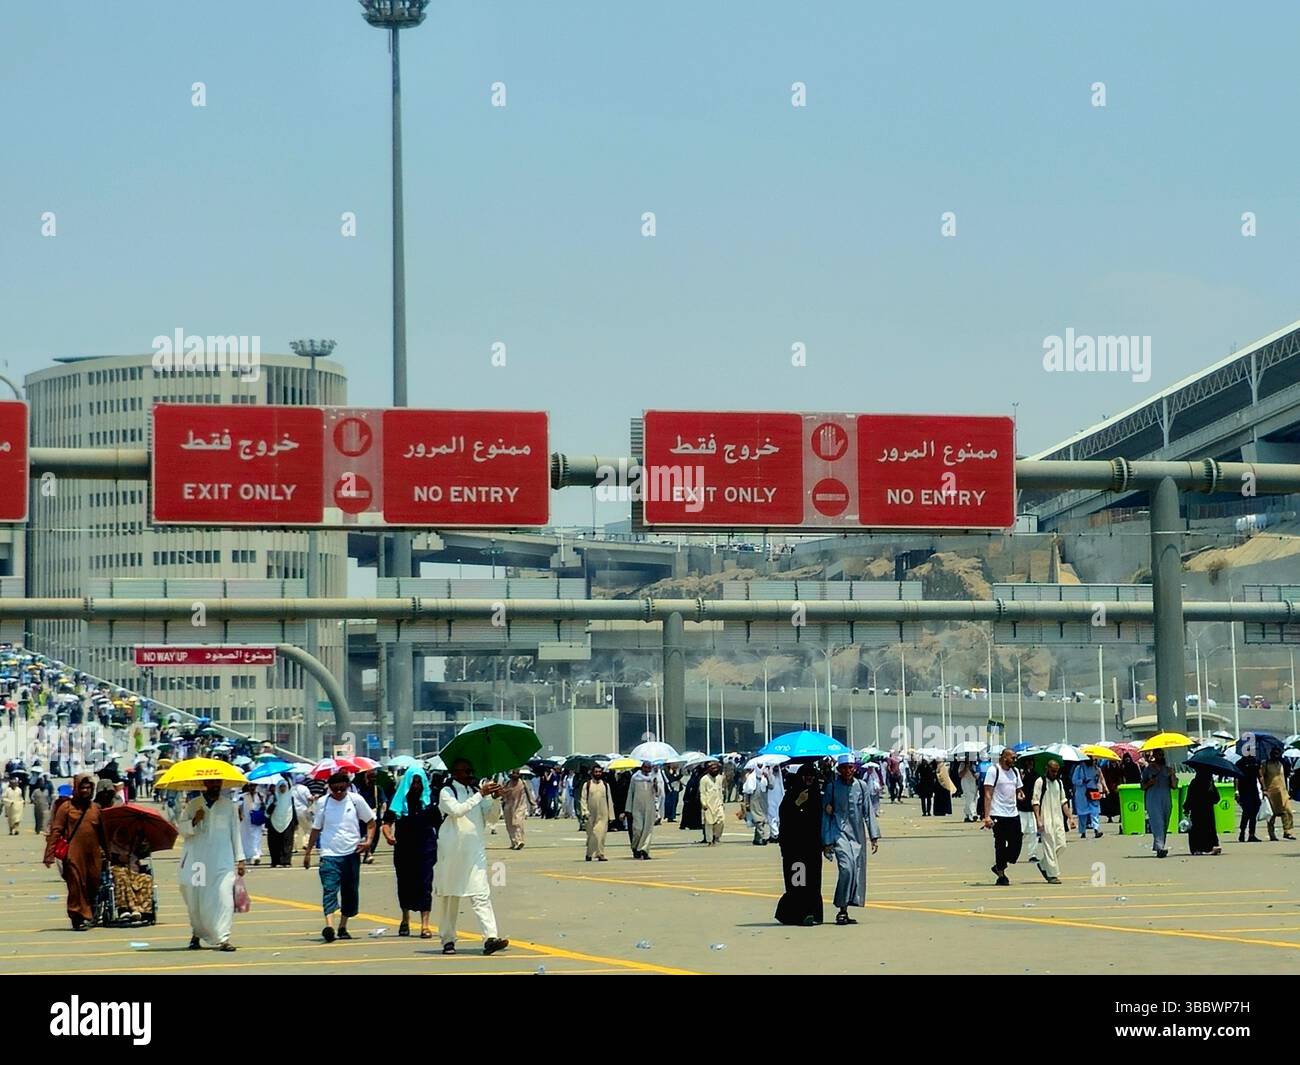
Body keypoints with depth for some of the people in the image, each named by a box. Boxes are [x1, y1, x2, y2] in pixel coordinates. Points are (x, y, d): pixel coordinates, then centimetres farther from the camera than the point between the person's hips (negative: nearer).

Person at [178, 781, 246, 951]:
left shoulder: (228, 806, 11)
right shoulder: (193, 805, 9)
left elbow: (235, 833, 13)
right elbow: (182, 829, 6)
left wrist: (240, 859, 10)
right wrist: (194, 822, -14)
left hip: (222, 862, -1)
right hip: (197, 861, 1)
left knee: (224, 897, -14)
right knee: (195, 899, 4)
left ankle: (223, 938, -16)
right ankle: (196, 933, 24)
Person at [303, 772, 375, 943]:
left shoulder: (356, 800, 2)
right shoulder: (323, 803, 3)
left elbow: (370, 822, 10)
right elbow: (316, 829, 12)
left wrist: (368, 841, -5)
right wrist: (308, 852, 13)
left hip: (352, 853, 1)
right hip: (330, 854, -1)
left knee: (350, 892, 8)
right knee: (329, 890, -16)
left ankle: (343, 927, 22)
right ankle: (329, 926, -30)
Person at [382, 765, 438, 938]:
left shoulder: (429, 799, 3)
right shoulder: (399, 800, 3)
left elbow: (438, 822, 5)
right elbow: (387, 821, 0)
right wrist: (388, 835, -20)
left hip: (425, 848, -2)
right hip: (403, 848, 2)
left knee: (424, 884, -8)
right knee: (404, 884, 12)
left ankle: (425, 924, -9)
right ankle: (405, 919, 34)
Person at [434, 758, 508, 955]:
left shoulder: (477, 792, 13)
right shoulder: (447, 792, -1)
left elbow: (492, 817, 10)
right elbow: (457, 810, -20)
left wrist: (495, 798, -7)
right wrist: (481, 795, -20)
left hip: (474, 852, 3)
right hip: (451, 852, -3)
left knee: (481, 895, -8)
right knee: (449, 897, 5)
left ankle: (490, 937, -19)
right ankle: (447, 939, 16)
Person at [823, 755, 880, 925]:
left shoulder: (861, 786, 8)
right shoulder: (832, 787, 0)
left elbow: (868, 812, 11)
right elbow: (827, 814, 3)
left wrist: (874, 836, 7)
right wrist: (827, 842, 0)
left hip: (858, 834, 4)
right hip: (839, 833, -4)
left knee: (858, 871, 2)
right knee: (846, 867, -20)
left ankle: (845, 910, 10)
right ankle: (842, 910, -15)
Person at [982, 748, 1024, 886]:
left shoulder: (1015, 771, 13)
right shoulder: (993, 771, -7)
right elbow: (988, 794, -11)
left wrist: (1020, 794, -1)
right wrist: (987, 816, -17)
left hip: (1013, 814, 6)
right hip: (998, 815, -6)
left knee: (1016, 843, 4)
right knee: (1000, 844, -1)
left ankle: (999, 867, 24)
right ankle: (1001, 875, 9)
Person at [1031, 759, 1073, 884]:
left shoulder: (1059, 782, 15)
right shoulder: (1040, 782, -5)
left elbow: (1063, 801, 20)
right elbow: (1036, 802, -9)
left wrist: (1069, 817, 13)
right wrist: (1038, 820, -17)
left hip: (1058, 819, 6)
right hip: (1046, 820, -6)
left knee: (1061, 845, 1)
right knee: (1049, 846, -7)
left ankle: (1043, 865, 20)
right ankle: (1052, 875, -3)